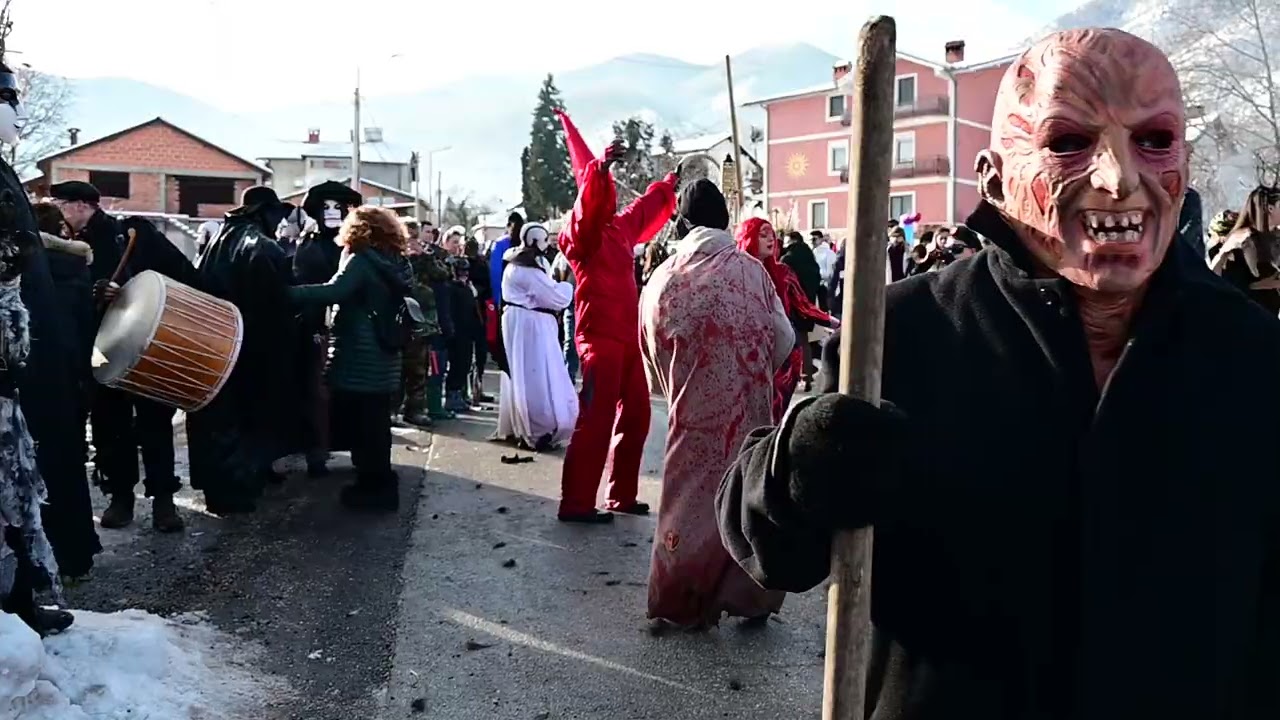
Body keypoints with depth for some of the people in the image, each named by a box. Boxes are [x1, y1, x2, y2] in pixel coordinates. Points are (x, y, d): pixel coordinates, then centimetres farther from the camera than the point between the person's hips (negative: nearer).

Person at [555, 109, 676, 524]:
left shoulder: (621, 227, 14)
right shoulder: (579, 233, -8)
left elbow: (649, 206, 32)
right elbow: (588, 206, -29)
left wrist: (673, 181, 43)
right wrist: (599, 169, -44)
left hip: (627, 336, 9)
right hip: (599, 337, -9)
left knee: (636, 415, 13)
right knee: (596, 419, -11)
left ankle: (622, 496, 23)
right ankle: (575, 504, -6)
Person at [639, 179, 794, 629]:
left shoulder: (663, 281, -4)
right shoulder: (750, 270, -7)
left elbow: (652, 355, 5)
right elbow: (784, 339, -2)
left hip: (694, 411, 0)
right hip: (749, 408, 0)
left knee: (694, 497, 11)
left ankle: (682, 602, 20)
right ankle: (748, 595, 24)